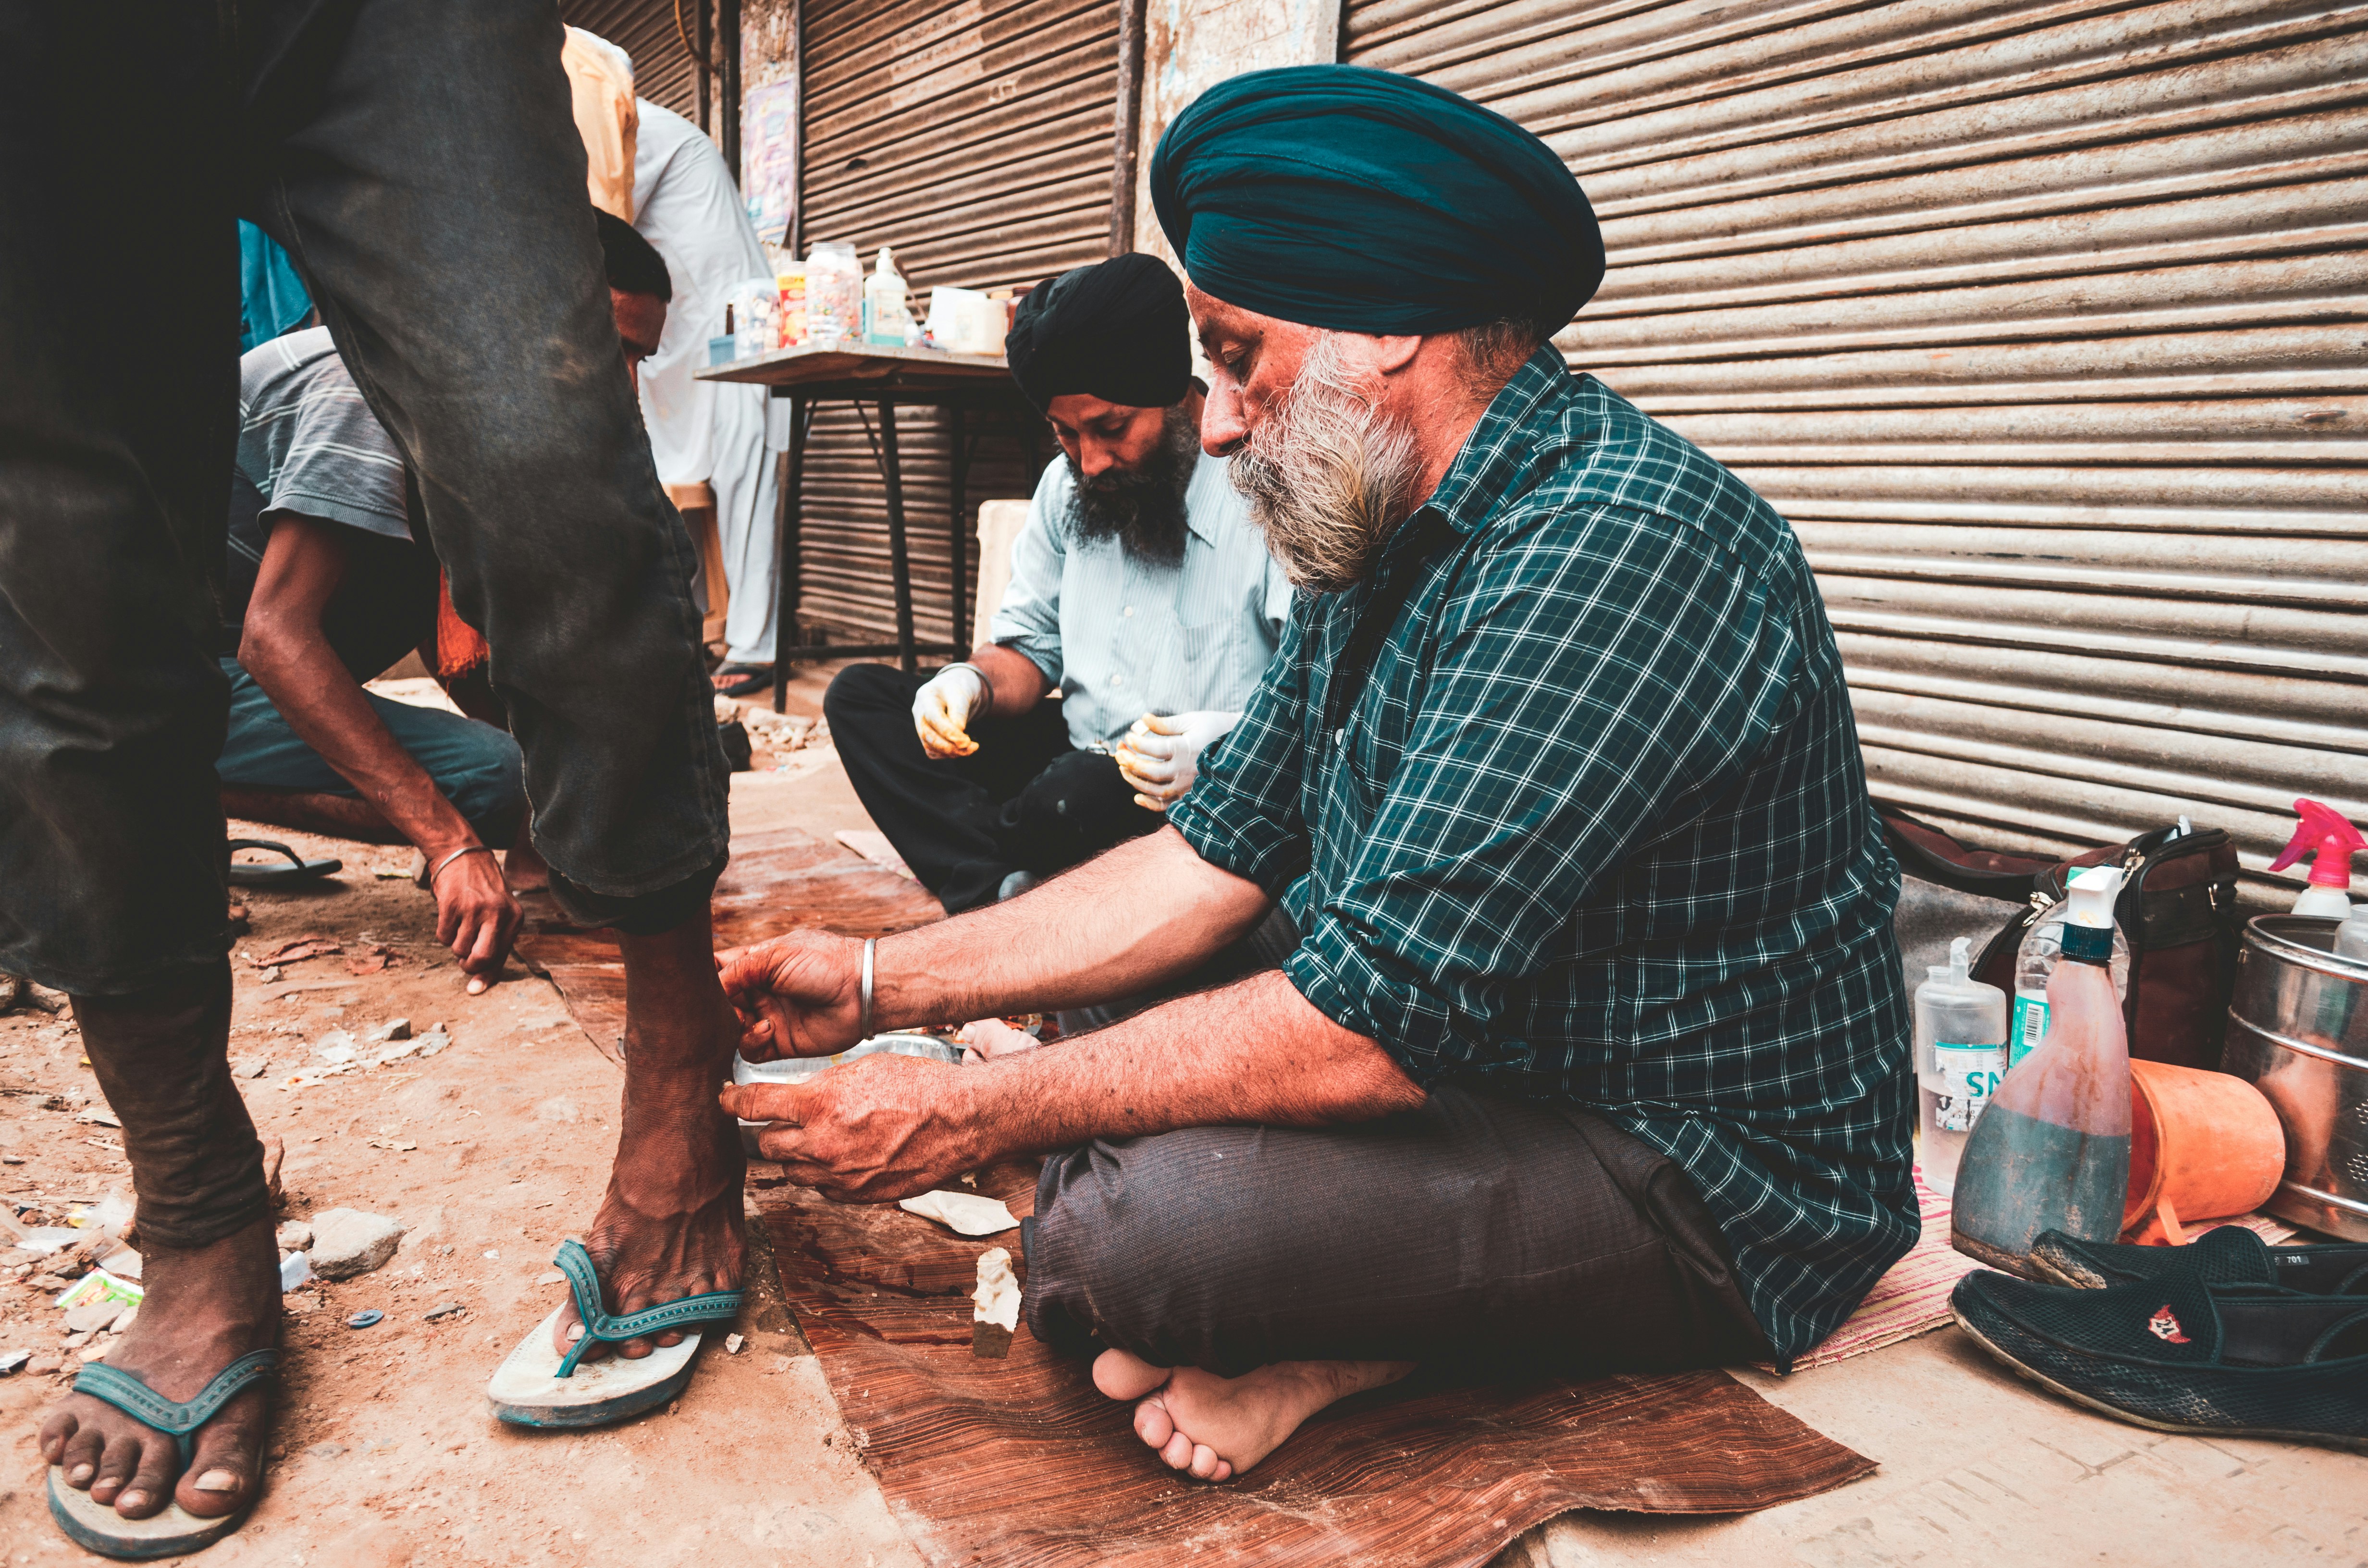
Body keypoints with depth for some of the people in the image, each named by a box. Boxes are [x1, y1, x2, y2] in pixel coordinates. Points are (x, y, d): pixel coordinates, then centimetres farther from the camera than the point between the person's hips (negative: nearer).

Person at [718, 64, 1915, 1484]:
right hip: (1482, 1070, 10)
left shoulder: (1615, 549, -25)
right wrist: (882, 983, 2)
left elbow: (1375, 1022, -29)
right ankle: (1349, 1340, -1)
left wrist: (967, 1118, -21)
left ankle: (1346, 1344, -1)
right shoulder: (1381, 540, 6)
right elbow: (1212, 863, 7)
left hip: (1716, 1190, -9)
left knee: (1123, 1234, -31)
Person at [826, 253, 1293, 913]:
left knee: (1079, 791, -39)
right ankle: (1003, 892, -23)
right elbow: (1027, 649, 15)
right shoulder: (1067, 484, 8)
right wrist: (975, 684, -8)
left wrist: (1240, 744, -39)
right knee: (860, 695, -3)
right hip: (1075, 755, 8)